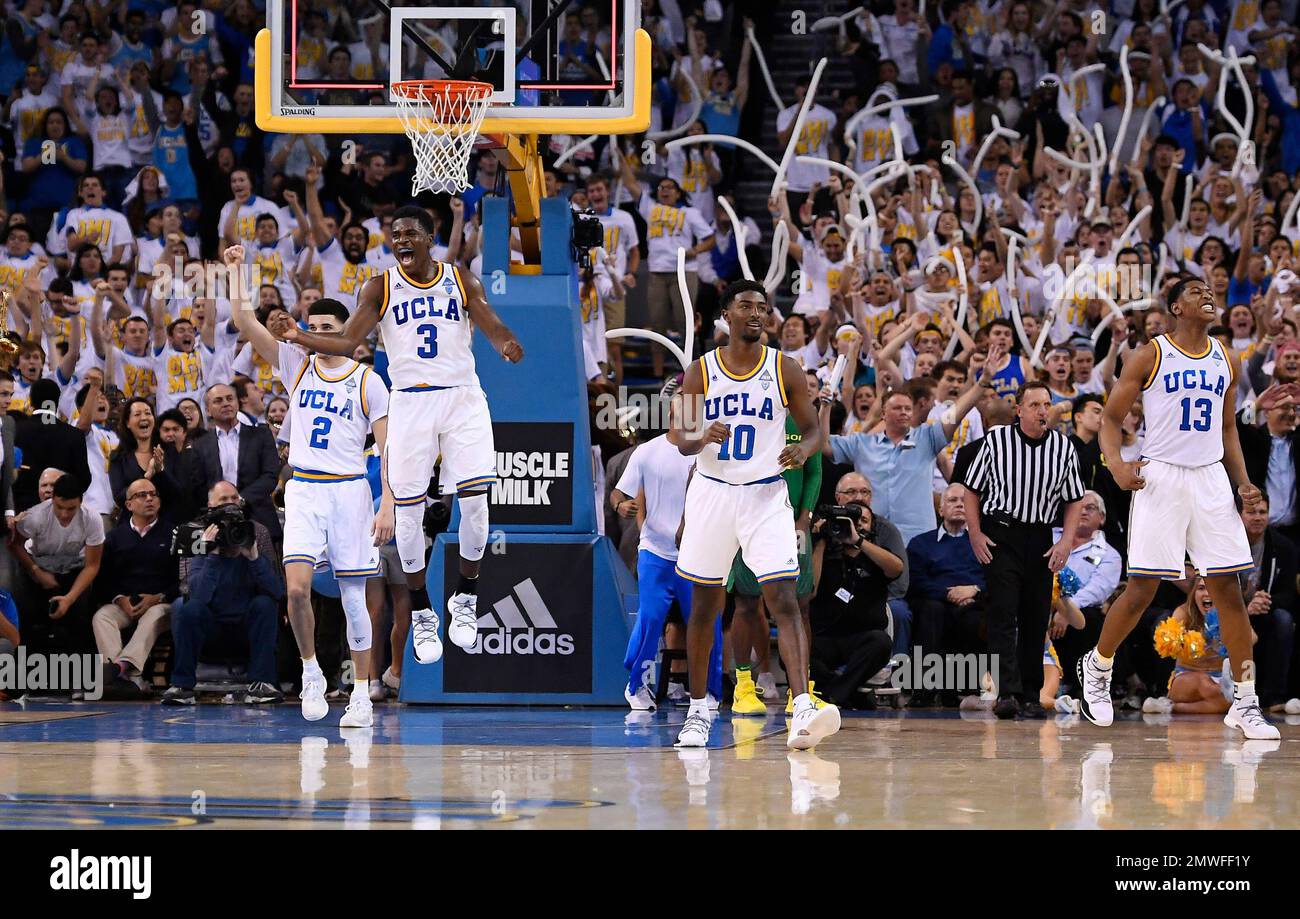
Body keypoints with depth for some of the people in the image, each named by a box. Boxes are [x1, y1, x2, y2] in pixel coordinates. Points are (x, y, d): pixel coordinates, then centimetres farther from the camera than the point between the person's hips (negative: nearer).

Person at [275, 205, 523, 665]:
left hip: (463, 398, 0)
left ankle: (466, 599, 12)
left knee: (474, 500, -9)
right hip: (410, 401, 0)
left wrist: (506, 344, -26)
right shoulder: (381, 288, 4)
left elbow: (493, 327, -2)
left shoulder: (462, 281, 6)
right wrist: (299, 337, -19)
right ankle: (422, 615, 11)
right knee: (410, 510, -2)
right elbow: (347, 341, -2)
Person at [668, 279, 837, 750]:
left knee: (783, 598, -15)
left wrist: (803, 449, -19)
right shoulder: (701, 371, 1)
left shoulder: (785, 370, 0)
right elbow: (677, 437, 4)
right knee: (704, 603, 10)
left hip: (766, 496, -1)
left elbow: (814, 430, 5)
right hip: (712, 493, 1)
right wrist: (701, 438, -20)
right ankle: (698, 710, 23)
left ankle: (803, 709, -26)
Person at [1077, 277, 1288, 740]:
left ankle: (1245, 704, 0)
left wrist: (1242, 481, 7)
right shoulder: (1150, 355, -3)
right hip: (1161, 477, -4)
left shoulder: (1225, 359, 12)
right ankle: (1096, 668, 22)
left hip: (1211, 478, 4)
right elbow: (1110, 418, 0)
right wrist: (1117, 465, -18)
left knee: (1228, 589, -1)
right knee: (1142, 589, -3)